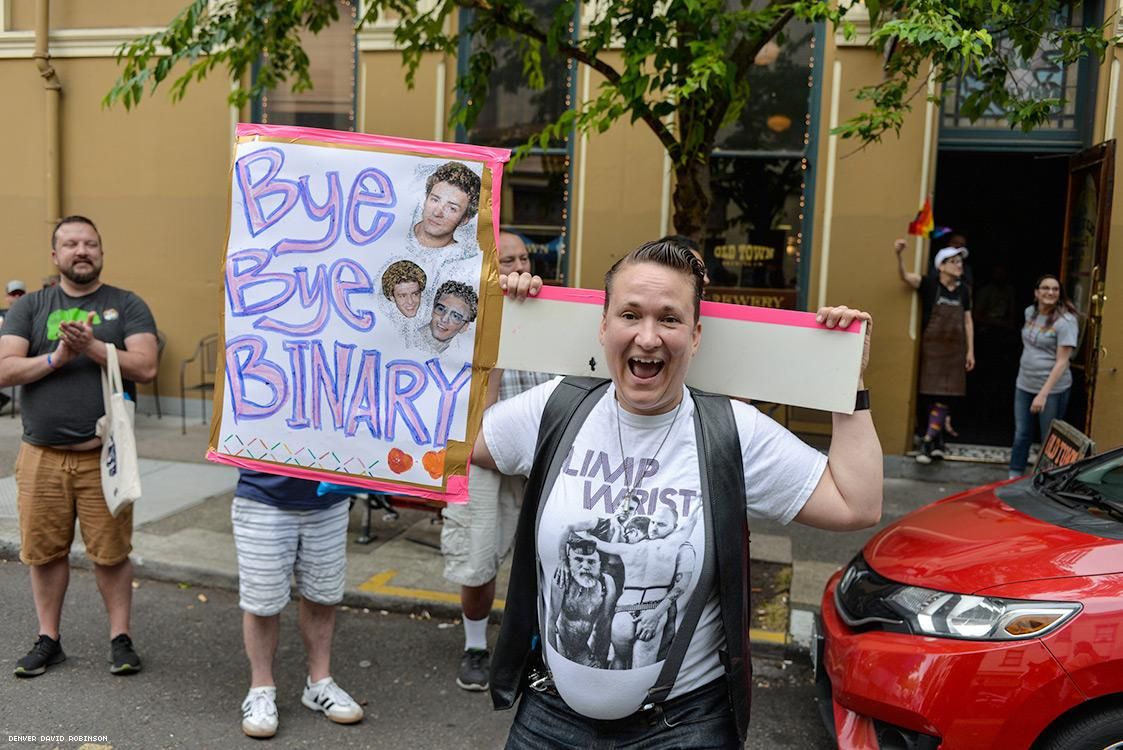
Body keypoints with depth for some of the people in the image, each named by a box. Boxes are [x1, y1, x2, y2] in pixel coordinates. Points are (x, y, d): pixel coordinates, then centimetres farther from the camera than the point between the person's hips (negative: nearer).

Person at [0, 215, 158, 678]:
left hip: (104, 455, -2)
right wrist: (56, 357, -16)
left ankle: (120, 638, 17)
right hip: (41, 455, 2)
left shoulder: (127, 306, 3)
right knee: (45, 552, 11)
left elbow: (146, 368, -10)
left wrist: (92, 347, -19)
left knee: (111, 553, 3)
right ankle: (48, 640, 27)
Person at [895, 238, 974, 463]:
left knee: (944, 396, -4)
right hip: (932, 346, -3)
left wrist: (970, 350, 7)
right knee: (930, 394, 0)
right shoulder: (930, 284, -5)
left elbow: (968, 321, 11)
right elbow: (904, 276, -20)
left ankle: (927, 443, -2)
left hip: (955, 349, 3)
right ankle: (938, 440, 14)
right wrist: (899, 255, -40)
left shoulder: (963, 290, 6)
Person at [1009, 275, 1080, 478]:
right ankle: (1013, 477, 20)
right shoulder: (1030, 312, 4)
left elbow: (1062, 362, -19)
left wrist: (1043, 393, -24)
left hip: (1053, 389, -6)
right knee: (1021, 435, 11)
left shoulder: (1065, 321, -15)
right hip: (1024, 385, 6)